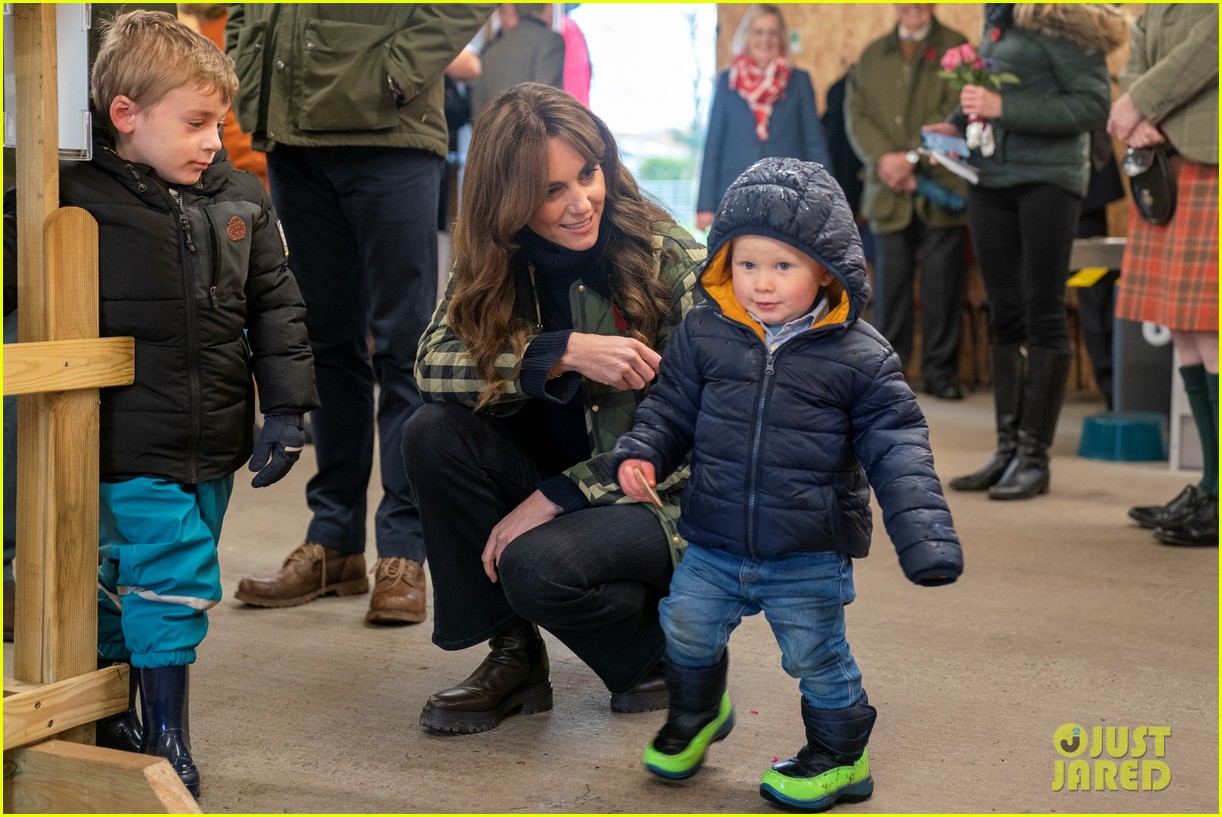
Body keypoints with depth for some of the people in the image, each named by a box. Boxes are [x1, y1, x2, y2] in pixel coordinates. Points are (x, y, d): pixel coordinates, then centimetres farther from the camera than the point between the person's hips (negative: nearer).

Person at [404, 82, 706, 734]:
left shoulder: (674, 263, -15)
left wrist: (551, 499, -21)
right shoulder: (493, 262, -3)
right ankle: (514, 656, -5)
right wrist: (564, 352, -29)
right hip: (552, 480, 5)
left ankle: (668, 650, 1)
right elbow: (431, 365, -16)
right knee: (432, 435, -20)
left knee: (537, 565, -32)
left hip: (665, 498, -5)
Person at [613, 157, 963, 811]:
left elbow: (896, 449, -10)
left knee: (816, 657, 7)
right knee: (687, 629, 12)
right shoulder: (704, 335, -4)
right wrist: (641, 454, -12)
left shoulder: (860, 357, -11)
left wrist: (924, 537, -19)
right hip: (714, 544, 3)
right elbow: (671, 407, 8)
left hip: (810, 557, -3)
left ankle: (839, 758, 29)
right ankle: (697, 713, 43)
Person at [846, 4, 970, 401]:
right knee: (890, 282, 3)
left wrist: (913, 156, -14)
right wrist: (883, 157, -10)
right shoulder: (872, 55, 17)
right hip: (888, 191, 3)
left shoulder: (955, 47, 5)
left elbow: (955, 114, -6)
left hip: (940, 189, -3)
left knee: (943, 285, -2)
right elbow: (857, 114, 7)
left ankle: (940, 371, 5)